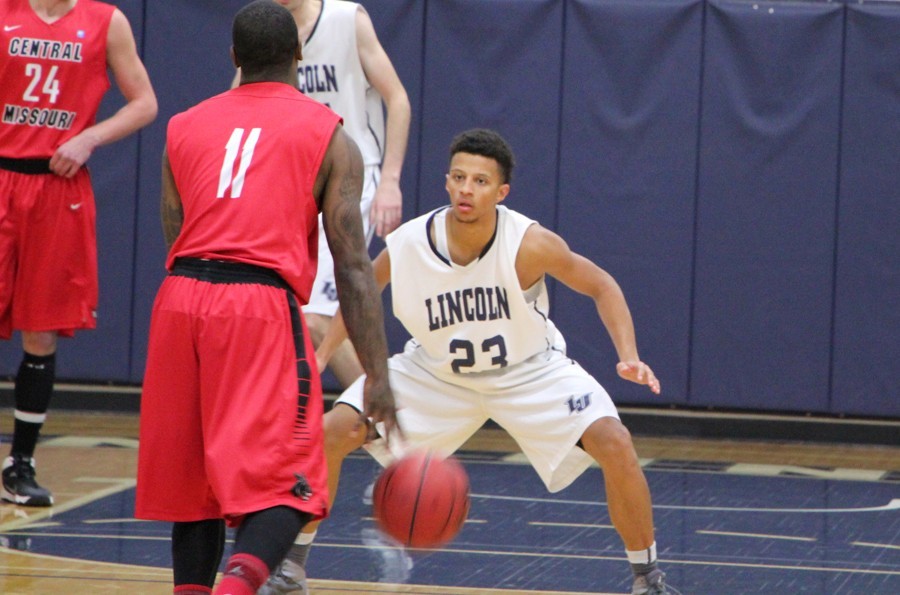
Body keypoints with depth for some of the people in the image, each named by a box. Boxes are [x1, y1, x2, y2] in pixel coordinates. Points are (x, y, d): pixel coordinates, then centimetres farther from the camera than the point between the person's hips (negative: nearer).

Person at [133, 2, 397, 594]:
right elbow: (352, 266, 4)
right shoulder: (329, 136, 10)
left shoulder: (184, 128, 20)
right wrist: (378, 377, 4)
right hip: (262, 305, -4)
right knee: (286, 484, -6)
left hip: (179, 299, 4)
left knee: (194, 483, 16)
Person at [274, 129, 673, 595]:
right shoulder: (407, 245, -25)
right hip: (435, 372, 2)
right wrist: (320, 357, -7)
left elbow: (601, 287, -14)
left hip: (529, 371, -2)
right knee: (331, 433, -12)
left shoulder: (530, 245, -30)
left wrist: (629, 357, -27)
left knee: (613, 443, -23)